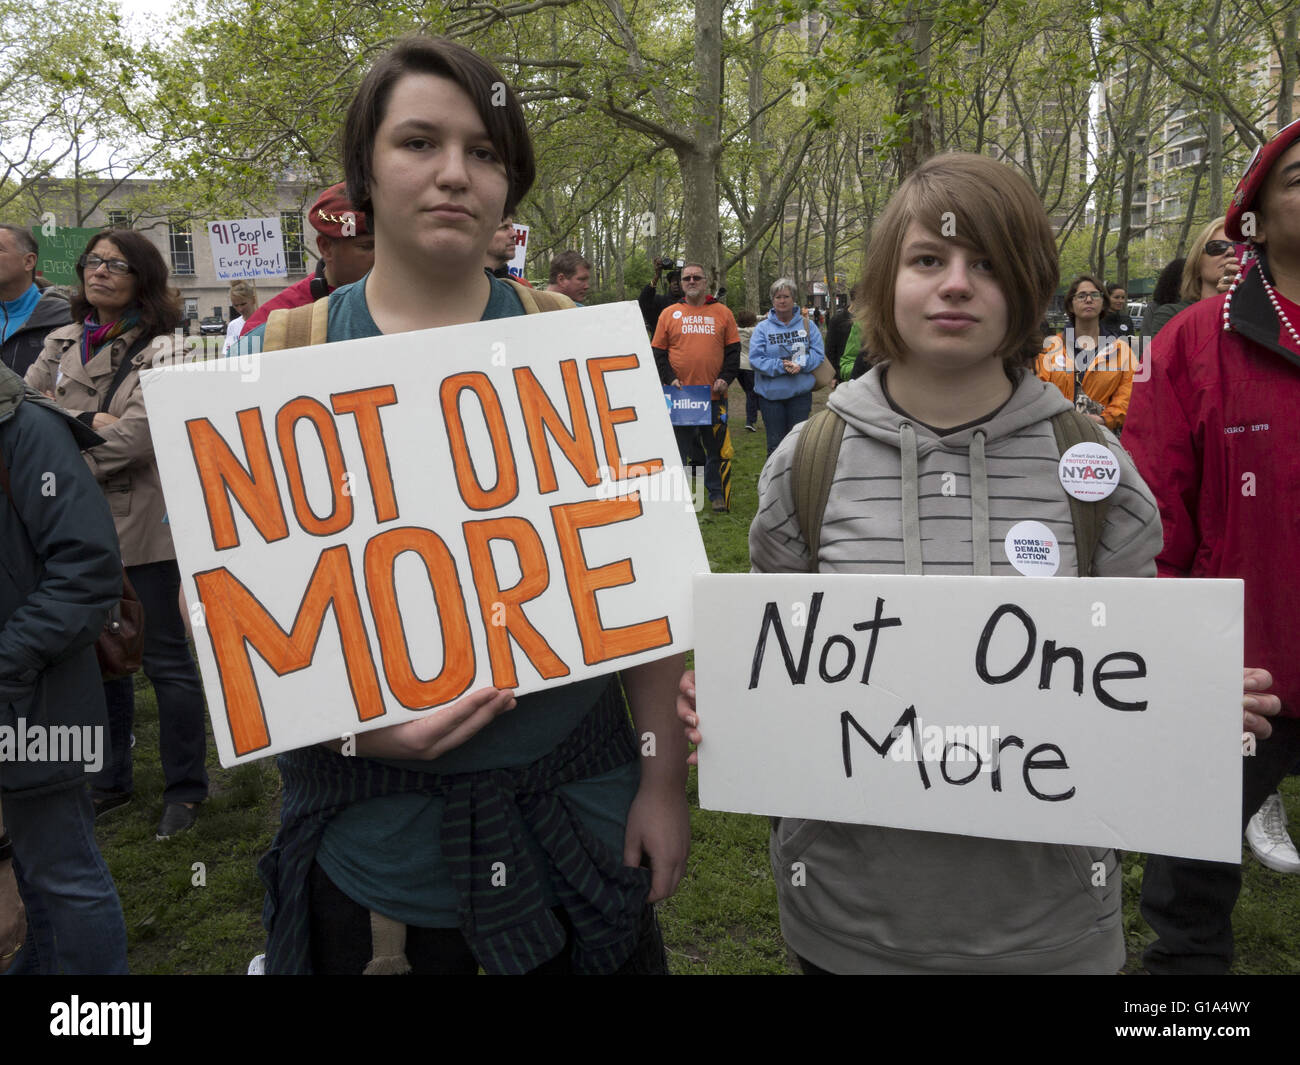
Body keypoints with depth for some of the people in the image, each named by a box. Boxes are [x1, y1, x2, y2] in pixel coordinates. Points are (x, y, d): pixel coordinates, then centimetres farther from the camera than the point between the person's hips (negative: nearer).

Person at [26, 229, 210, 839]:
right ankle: (109, 781, 31)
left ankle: (185, 787, 18)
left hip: (143, 524, -6)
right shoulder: (62, 343, 12)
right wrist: (88, 421, -12)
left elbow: (133, 441, -15)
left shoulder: (161, 350, -7)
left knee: (165, 660, 3)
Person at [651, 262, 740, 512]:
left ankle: (717, 494, 20)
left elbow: (733, 350, 7)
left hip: (715, 395, 0)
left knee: (717, 448, 7)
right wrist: (669, 379, -8)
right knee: (679, 448, 6)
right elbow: (658, 352, 6)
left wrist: (725, 378, -7)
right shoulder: (669, 314, 7)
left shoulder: (722, 313, 7)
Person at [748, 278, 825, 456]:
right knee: (775, 444, 6)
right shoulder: (763, 328, 0)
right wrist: (780, 366, -19)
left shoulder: (807, 325, 5)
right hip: (771, 394, -1)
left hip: (800, 394, 1)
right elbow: (755, 358, -8)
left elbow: (818, 353, -1)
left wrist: (801, 364, -19)